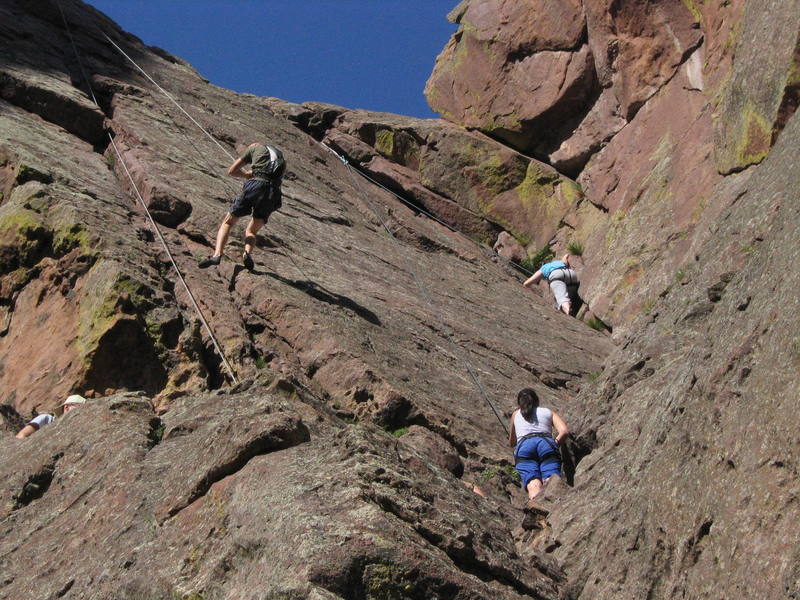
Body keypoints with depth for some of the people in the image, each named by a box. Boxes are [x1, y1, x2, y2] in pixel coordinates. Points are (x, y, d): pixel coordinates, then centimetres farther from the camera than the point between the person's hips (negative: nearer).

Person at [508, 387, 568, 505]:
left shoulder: (516, 414, 35)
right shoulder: (548, 412, 31)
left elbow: (511, 443, 47)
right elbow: (564, 431, 12)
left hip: (524, 446, 0)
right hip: (546, 443, 0)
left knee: (533, 483, -21)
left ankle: (536, 499, -58)